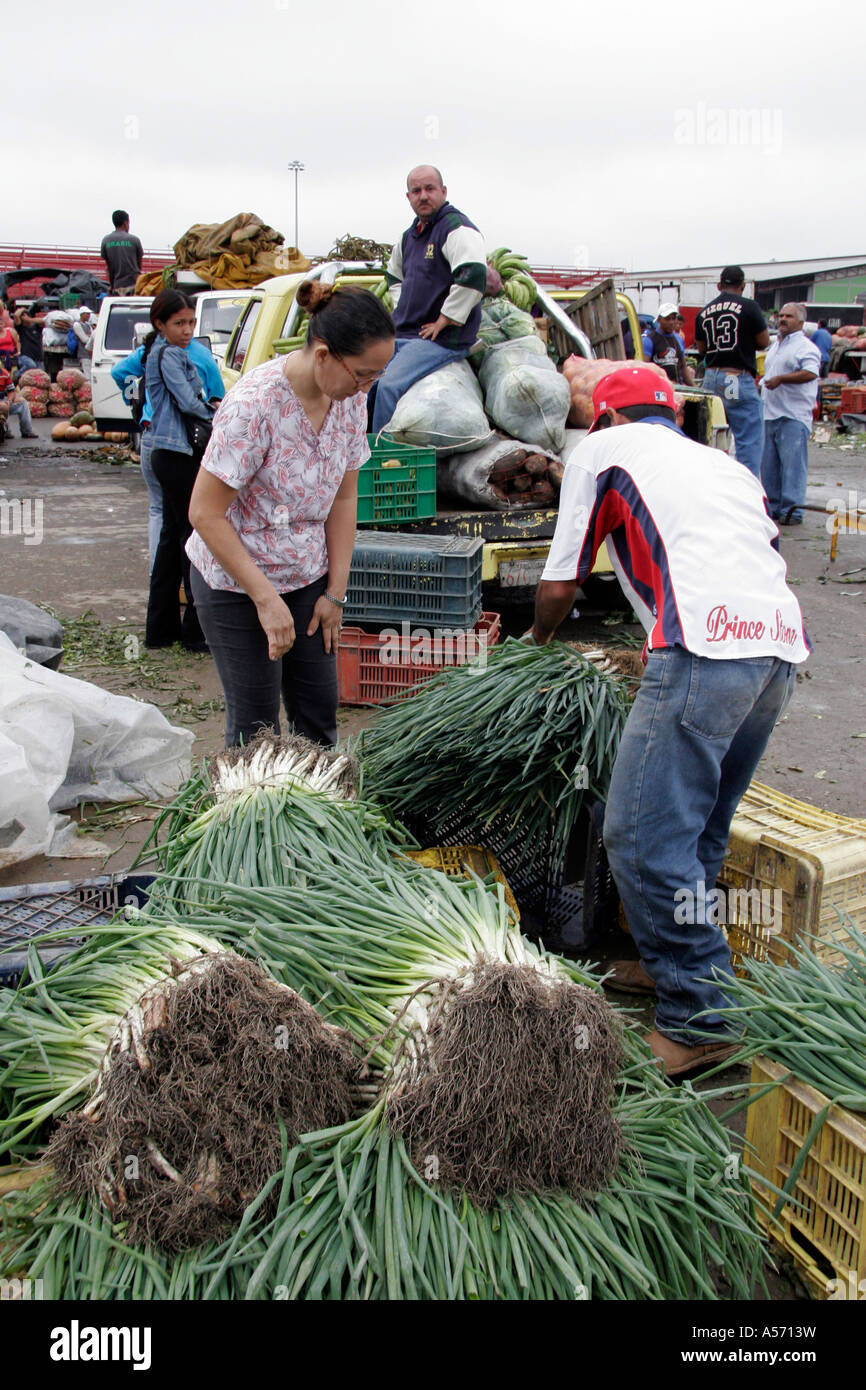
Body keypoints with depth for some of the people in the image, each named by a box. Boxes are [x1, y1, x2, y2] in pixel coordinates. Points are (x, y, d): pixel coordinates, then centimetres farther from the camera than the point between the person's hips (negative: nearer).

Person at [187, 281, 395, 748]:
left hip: (307, 577, 6)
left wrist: (335, 592, 2)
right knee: (255, 724, 3)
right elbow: (206, 514, -22)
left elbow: (343, 496, 4)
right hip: (235, 582, -6)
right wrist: (266, 599, -21)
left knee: (319, 712, 11)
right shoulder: (254, 404, -26)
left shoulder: (350, 397, -6)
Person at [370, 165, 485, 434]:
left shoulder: (457, 228, -9)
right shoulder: (410, 236, 19)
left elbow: (473, 277, -25)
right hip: (402, 335, 9)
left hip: (443, 339, -9)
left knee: (389, 386, -26)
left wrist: (443, 322, -20)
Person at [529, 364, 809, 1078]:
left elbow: (558, 586, 17)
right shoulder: (726, 464, 34)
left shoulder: (603, 450, 17)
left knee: (644, 837, -3)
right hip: (784, 644, 8)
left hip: (708, 646, -8)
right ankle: (671, 961, 32)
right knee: (699, 824, 20)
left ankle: (702, 1019, 1)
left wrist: (539, 638, 40)